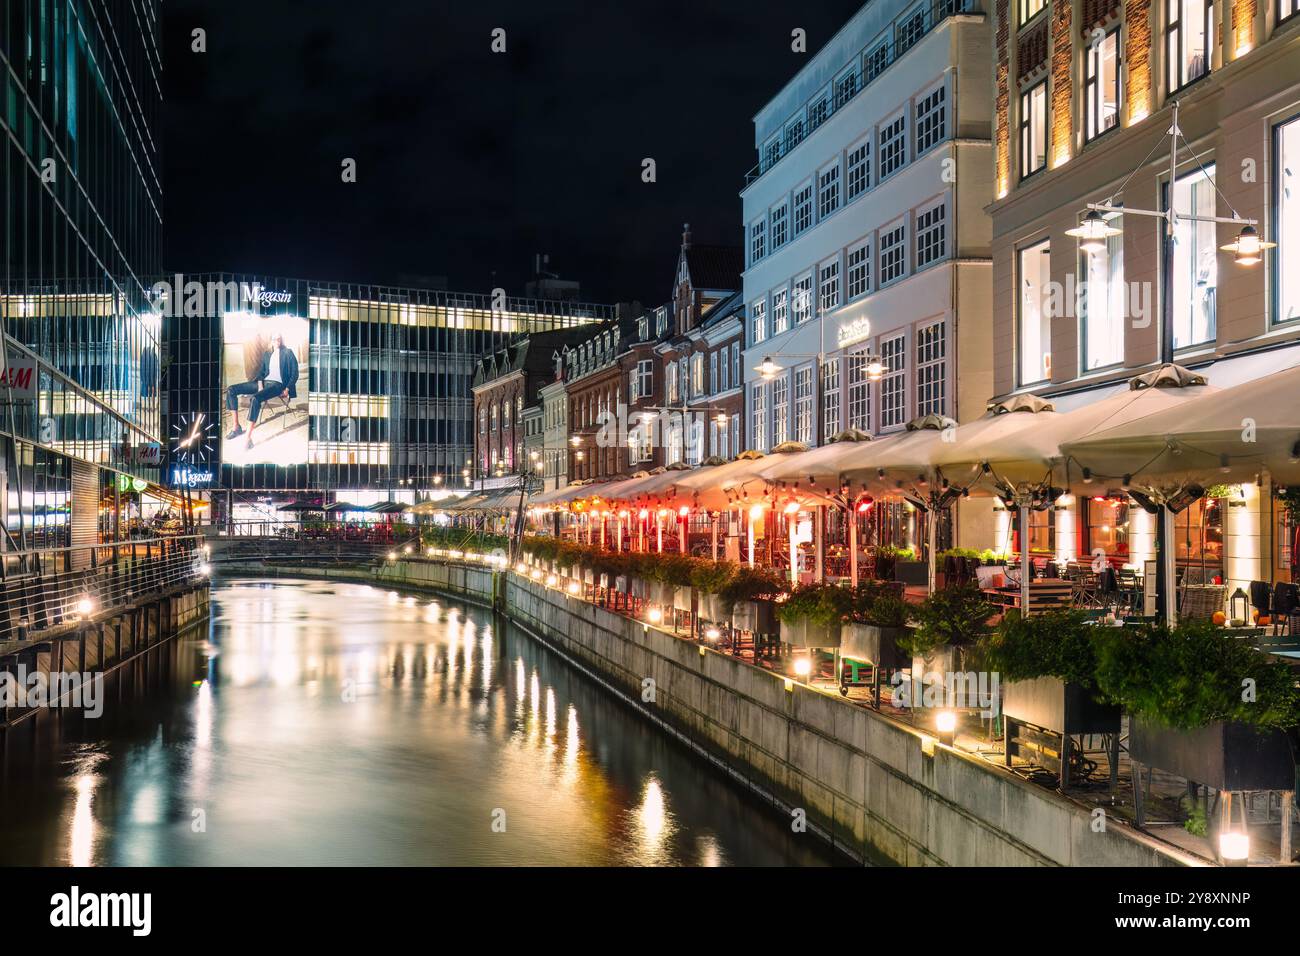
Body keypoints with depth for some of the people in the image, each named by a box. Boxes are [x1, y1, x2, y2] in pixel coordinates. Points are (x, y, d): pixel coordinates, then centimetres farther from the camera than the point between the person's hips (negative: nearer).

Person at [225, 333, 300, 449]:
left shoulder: (288, 353, 3)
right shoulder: (267, 354, 20)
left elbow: (294, 374, 0)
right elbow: (261, 371, 18)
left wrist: (287, 390, -12)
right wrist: (260, 384, -2)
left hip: (277, 384, -7)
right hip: (264, 382, 7)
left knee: (255, 398, -37)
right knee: (231, 390, -6)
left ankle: (248, 438, -38)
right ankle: (237, 427, -5)